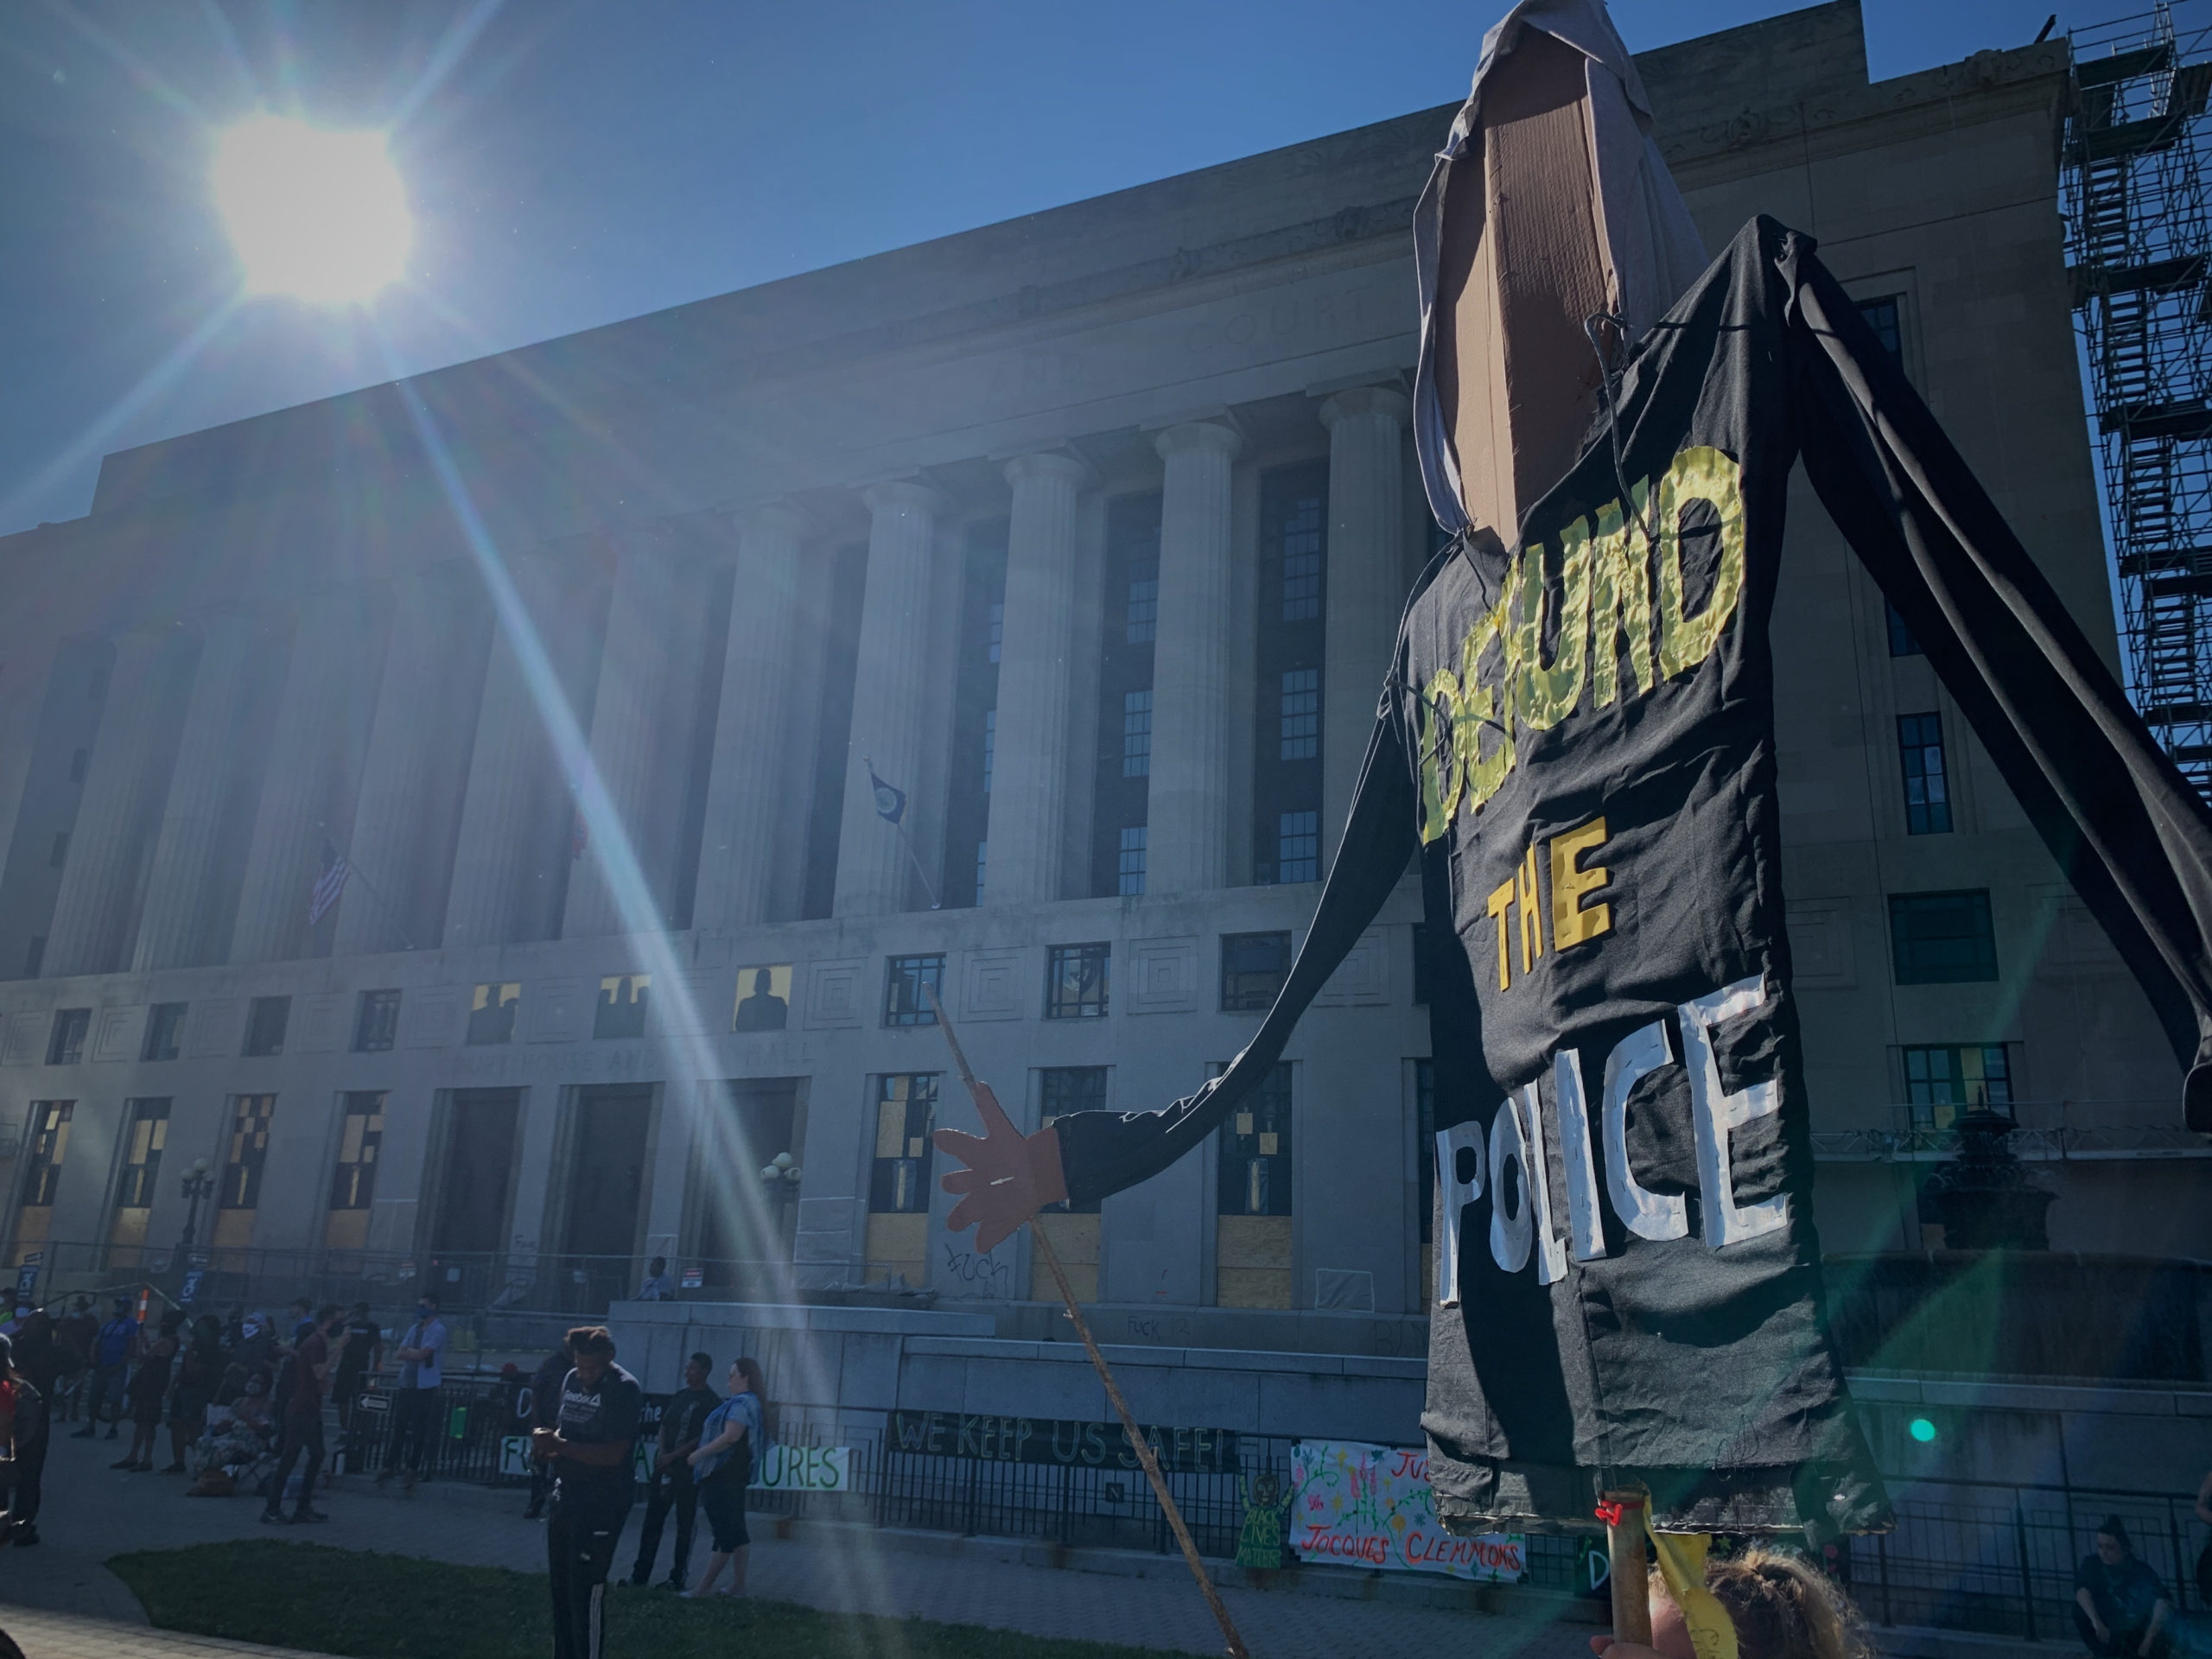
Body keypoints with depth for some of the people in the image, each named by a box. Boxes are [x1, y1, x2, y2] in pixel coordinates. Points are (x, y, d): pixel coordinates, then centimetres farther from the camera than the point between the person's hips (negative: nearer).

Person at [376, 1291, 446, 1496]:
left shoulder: (438, 1330, -9)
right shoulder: (415, 1328, 14)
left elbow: (422, 1354, -18)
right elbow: (400, 1353, 6)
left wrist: (408, 1352, -2)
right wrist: (415, 1353, -10)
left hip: (424, 1387, -7)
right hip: (406, 1383, 7)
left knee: (419, 1431, 1)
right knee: (399, 1427, 10)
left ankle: (413, 1470, 9)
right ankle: (390, 1465, 18)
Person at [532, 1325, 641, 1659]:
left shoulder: (624, 1390, -17)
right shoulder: (572, 1379, 7)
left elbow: (613, 1454, -23)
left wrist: (559, 1445, -27)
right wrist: (547, 1447, -2)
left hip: (603, 1503, -8)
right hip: (567, 1494, 8)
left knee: (585, 1593, -8)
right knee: (561, 1587, 16)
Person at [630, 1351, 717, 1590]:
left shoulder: (712, 1402, -7)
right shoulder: (678, 1396, 13)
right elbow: (663, 1427, 13)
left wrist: (673, 1456, -14)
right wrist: (662, 1453, -4)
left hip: (689, 1469, -6)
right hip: (664, 1464, 6)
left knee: (685, 1524, 1)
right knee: (652, 1519, 6)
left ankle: (677, 1577, 8)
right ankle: (641, 1573, 11)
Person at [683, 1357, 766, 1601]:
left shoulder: (742, 1403, -14)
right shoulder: (751, 1402, 18)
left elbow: (731, 1436, -25)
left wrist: (700, 1454, -17)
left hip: (724, 1475, -11)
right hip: (734, 1474, 11)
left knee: (725, 1531, -7)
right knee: (734, 1531, 11)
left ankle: (705, 1586, -4)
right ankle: (738, 1584, 14)